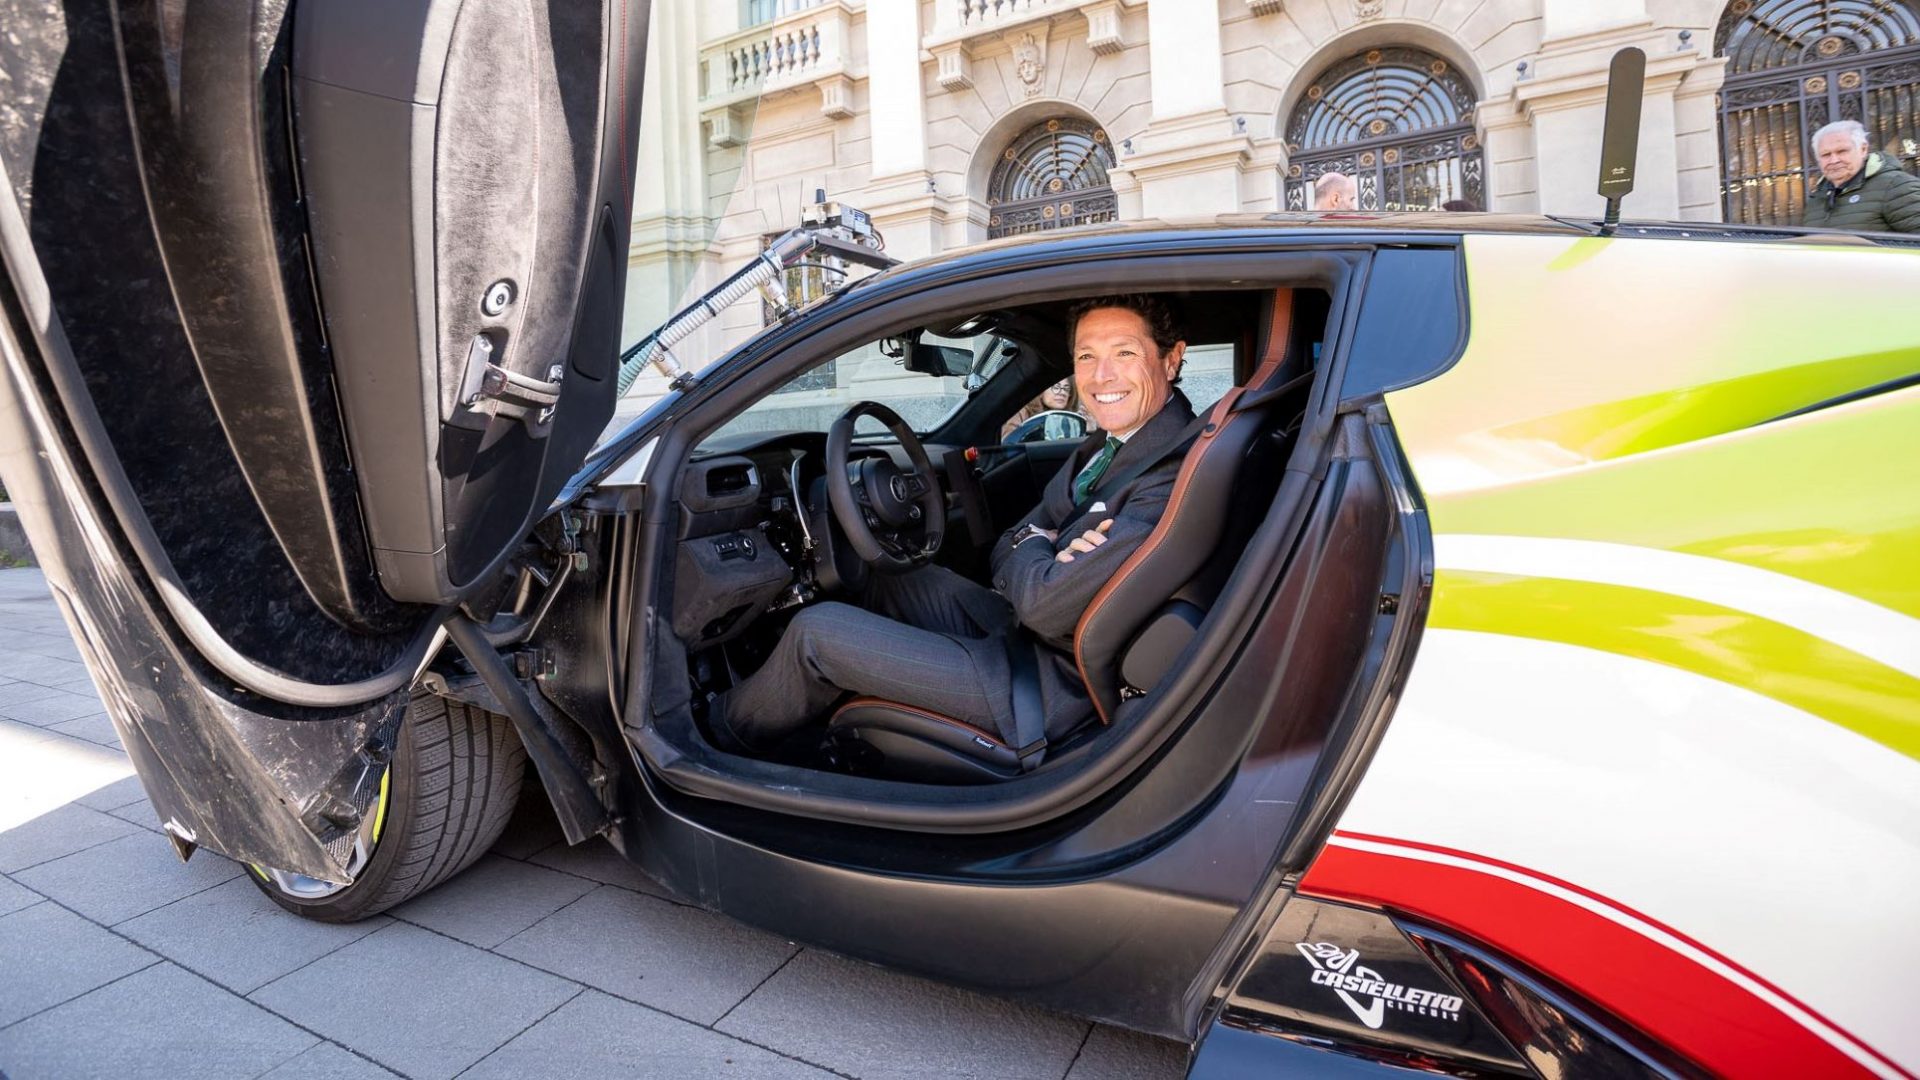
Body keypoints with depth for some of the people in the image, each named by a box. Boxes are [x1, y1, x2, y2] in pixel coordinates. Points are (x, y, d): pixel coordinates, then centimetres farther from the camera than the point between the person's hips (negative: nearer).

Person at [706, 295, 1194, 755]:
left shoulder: (1172, 474, -25)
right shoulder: (1106, 447, 5)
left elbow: (1044, 605, -29)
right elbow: (1006, 553, 7)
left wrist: (1032, 542, -7)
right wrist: (1050, 551, -16)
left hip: (1047, 682, -9)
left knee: (815, 631, -5)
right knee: (894, 580, 25)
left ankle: (727, 732, 25)